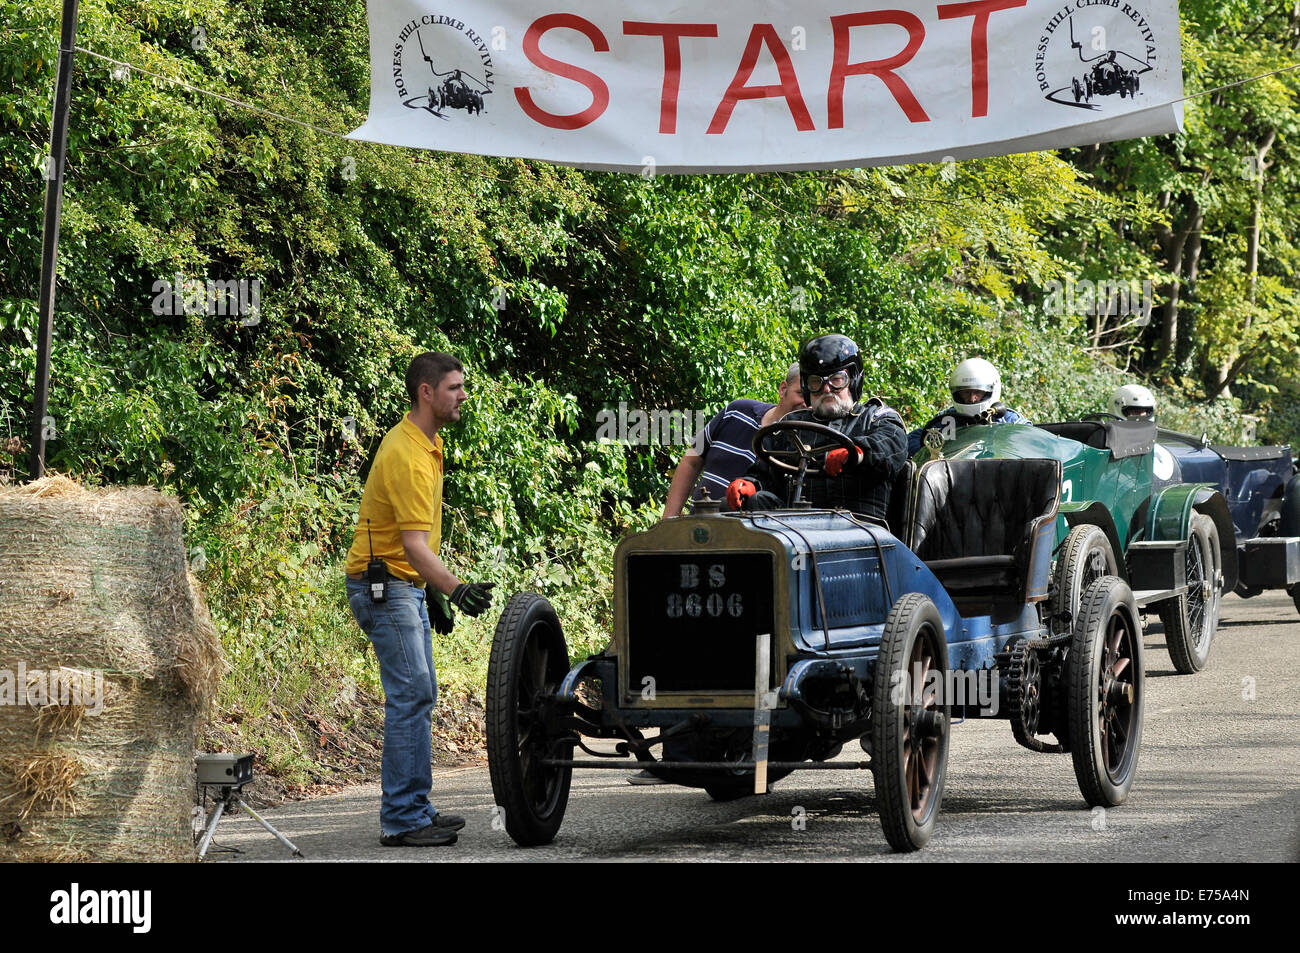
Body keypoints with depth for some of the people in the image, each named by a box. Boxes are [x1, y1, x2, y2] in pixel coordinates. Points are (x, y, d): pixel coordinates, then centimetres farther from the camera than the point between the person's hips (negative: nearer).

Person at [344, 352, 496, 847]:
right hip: (383, 586, -11)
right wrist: (455, 589, -42)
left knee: (420, 695, 13)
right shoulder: (408, 457, -23)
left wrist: (435, 592, 20)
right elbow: (413, 545, -31)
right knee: (410, 695, -13)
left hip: (407, 587, 11)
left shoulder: (426, 443, 10)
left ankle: (416, 810, 20)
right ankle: (402, 820, -12)